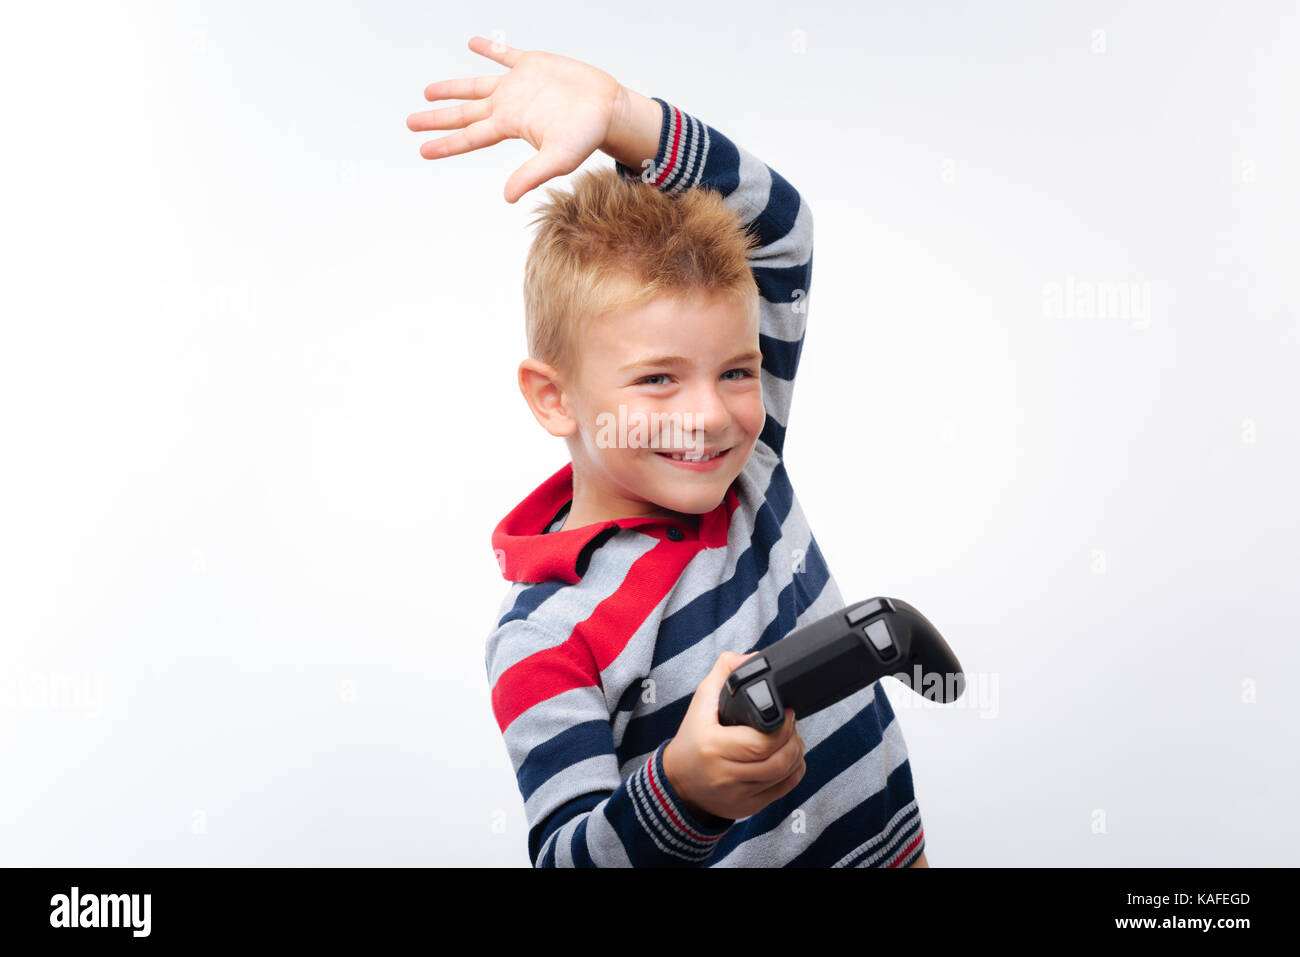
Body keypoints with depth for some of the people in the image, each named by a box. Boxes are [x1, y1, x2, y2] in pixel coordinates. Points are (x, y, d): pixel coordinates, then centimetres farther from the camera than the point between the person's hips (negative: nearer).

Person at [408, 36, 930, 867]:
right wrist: (685, 787, -43)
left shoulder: (746, 464, -9)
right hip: (737, 855, -5)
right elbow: (569, 853, -23)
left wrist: (618, 114, -19)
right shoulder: (545, 635, -23)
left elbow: (775, 223, -6)